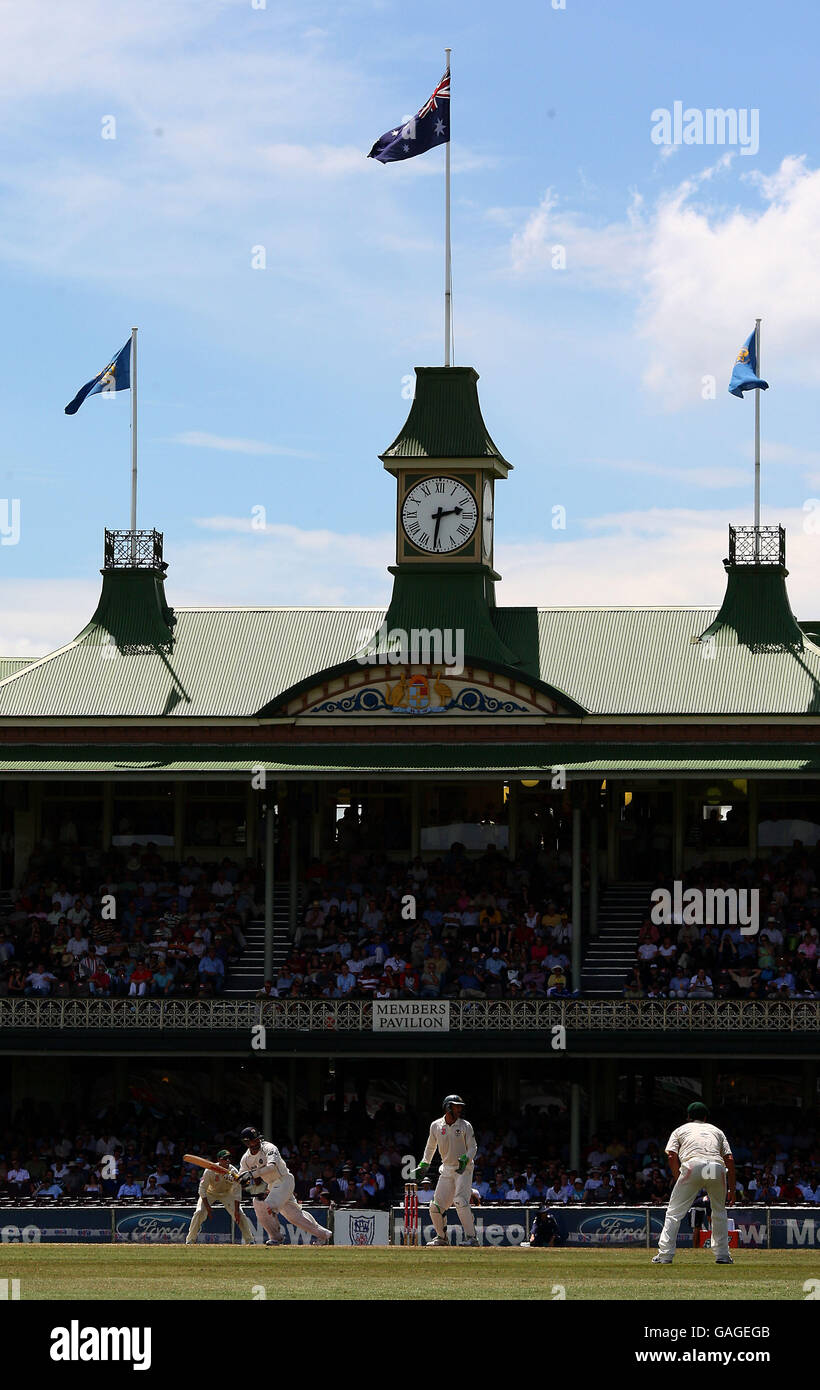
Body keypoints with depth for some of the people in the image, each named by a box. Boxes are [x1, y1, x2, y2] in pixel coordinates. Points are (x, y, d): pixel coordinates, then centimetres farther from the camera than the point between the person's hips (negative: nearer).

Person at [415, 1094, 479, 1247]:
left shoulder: (465, 1126, -4)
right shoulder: (436, 1126, 5)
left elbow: (473, 1147, -4)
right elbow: (430, 1147, 19)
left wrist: (465, 1159, -23)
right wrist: (423, 1165, 16)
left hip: (464, 1169, -4)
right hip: (446, 1170, 4)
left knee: (460, 1201, -22)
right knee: (436, 1206, 2)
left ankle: (471, 1237, -19)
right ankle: (442, 1237, 21)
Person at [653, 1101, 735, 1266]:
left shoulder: (680, 1130, 28)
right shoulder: (717, 1131, 33)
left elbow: (671, 1155, 10)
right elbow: (729, 1159, 21)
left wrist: (679, 1181, 10)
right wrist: (731, 1189, 19)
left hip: (692, 1165, -2)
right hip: (717, 1168, 2)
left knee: (674, 1212, 2)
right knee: (719, 1212, 22)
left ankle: (665, 1255, -6)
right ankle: (723, 1255, 18)